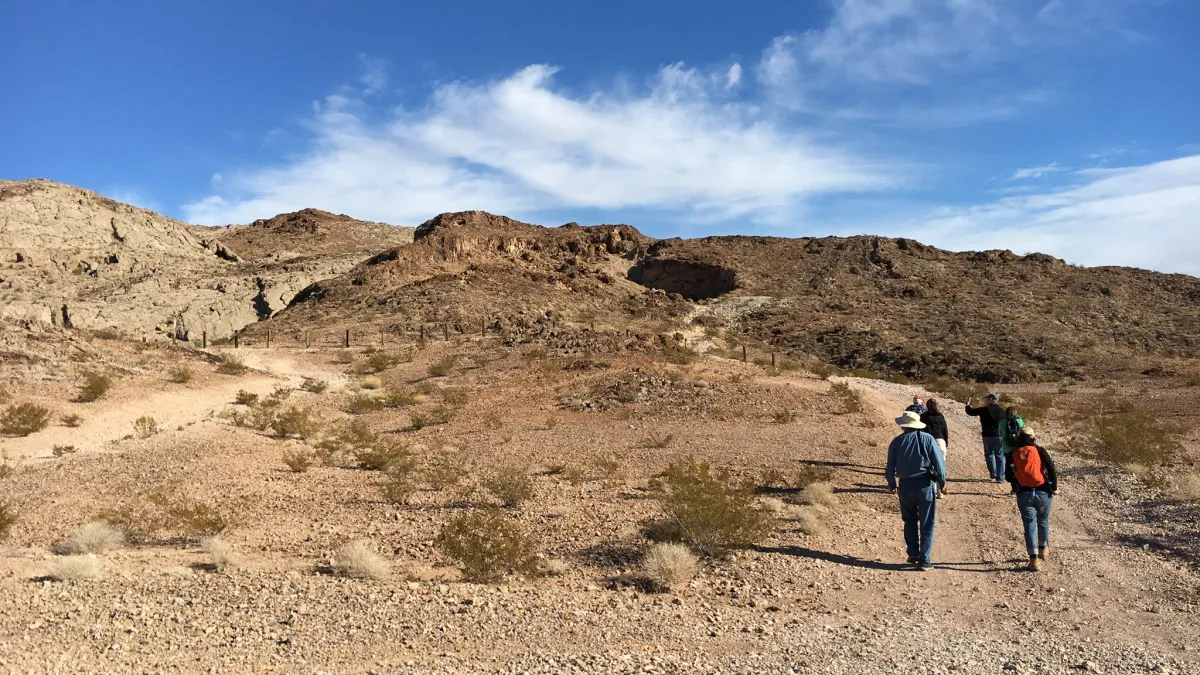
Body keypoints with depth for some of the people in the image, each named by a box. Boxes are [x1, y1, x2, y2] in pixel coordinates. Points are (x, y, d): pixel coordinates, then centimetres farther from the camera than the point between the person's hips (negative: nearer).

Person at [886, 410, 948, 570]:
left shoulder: (896, 442, 1)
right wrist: (942, 481, 7)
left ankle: (913, 554, 14)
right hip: (925, 484, -2)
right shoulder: (927, 438, -5)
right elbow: (939, 462, -7)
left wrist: (892, 484, 20)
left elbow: (890, 466, 6)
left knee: (910, 521, 18)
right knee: (927, 523, 5)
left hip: (905, 485, 2)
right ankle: (924, 559, 3)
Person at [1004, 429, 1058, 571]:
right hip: (1043, 492, 0)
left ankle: (1034, 558, -3)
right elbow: (1052, 469, -9)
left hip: (1023, 494, 0)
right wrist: (1054, 487, 4)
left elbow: (1008, 477, 4)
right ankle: (1043, 549, 40)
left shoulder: (1013, 454, 0)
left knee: (1029, 524, 3)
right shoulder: (1040, 451, -4)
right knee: (1043, 521, 21)